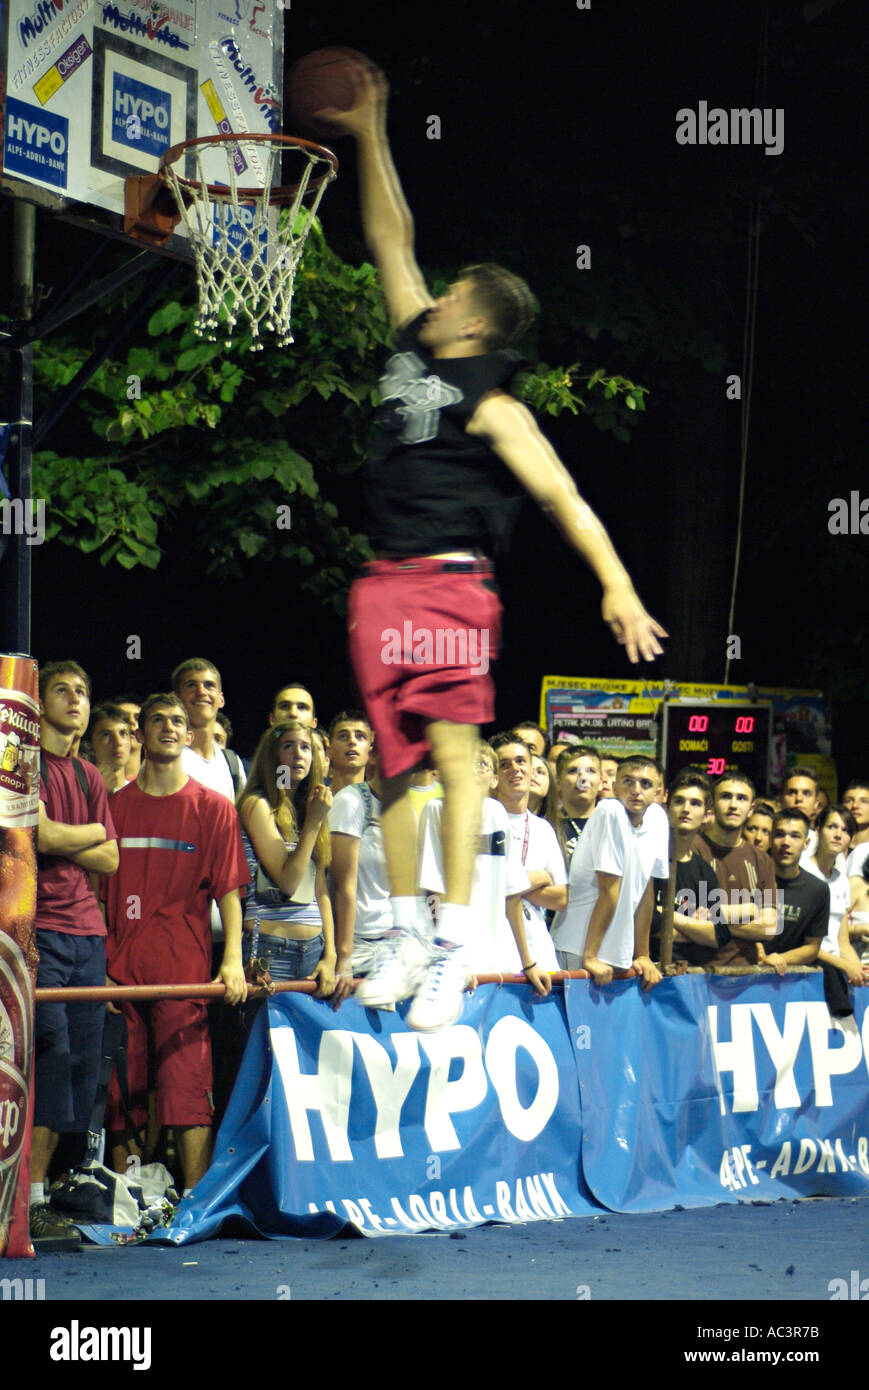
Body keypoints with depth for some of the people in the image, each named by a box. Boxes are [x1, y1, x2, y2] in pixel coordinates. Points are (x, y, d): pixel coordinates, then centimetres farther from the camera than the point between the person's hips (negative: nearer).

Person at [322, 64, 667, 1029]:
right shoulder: (414, 351, 16)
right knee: (395, 764, 7)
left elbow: (561, 495, -9)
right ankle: (406, 932, 10)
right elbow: (390, 240, 23)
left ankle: (457, 939, -18)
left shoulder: (491, 405, -4)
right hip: (384, 587, 8)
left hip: (449, 587, -8)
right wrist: (370, 137, 23)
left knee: (454, 757, -13)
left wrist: (617, 586, -17)